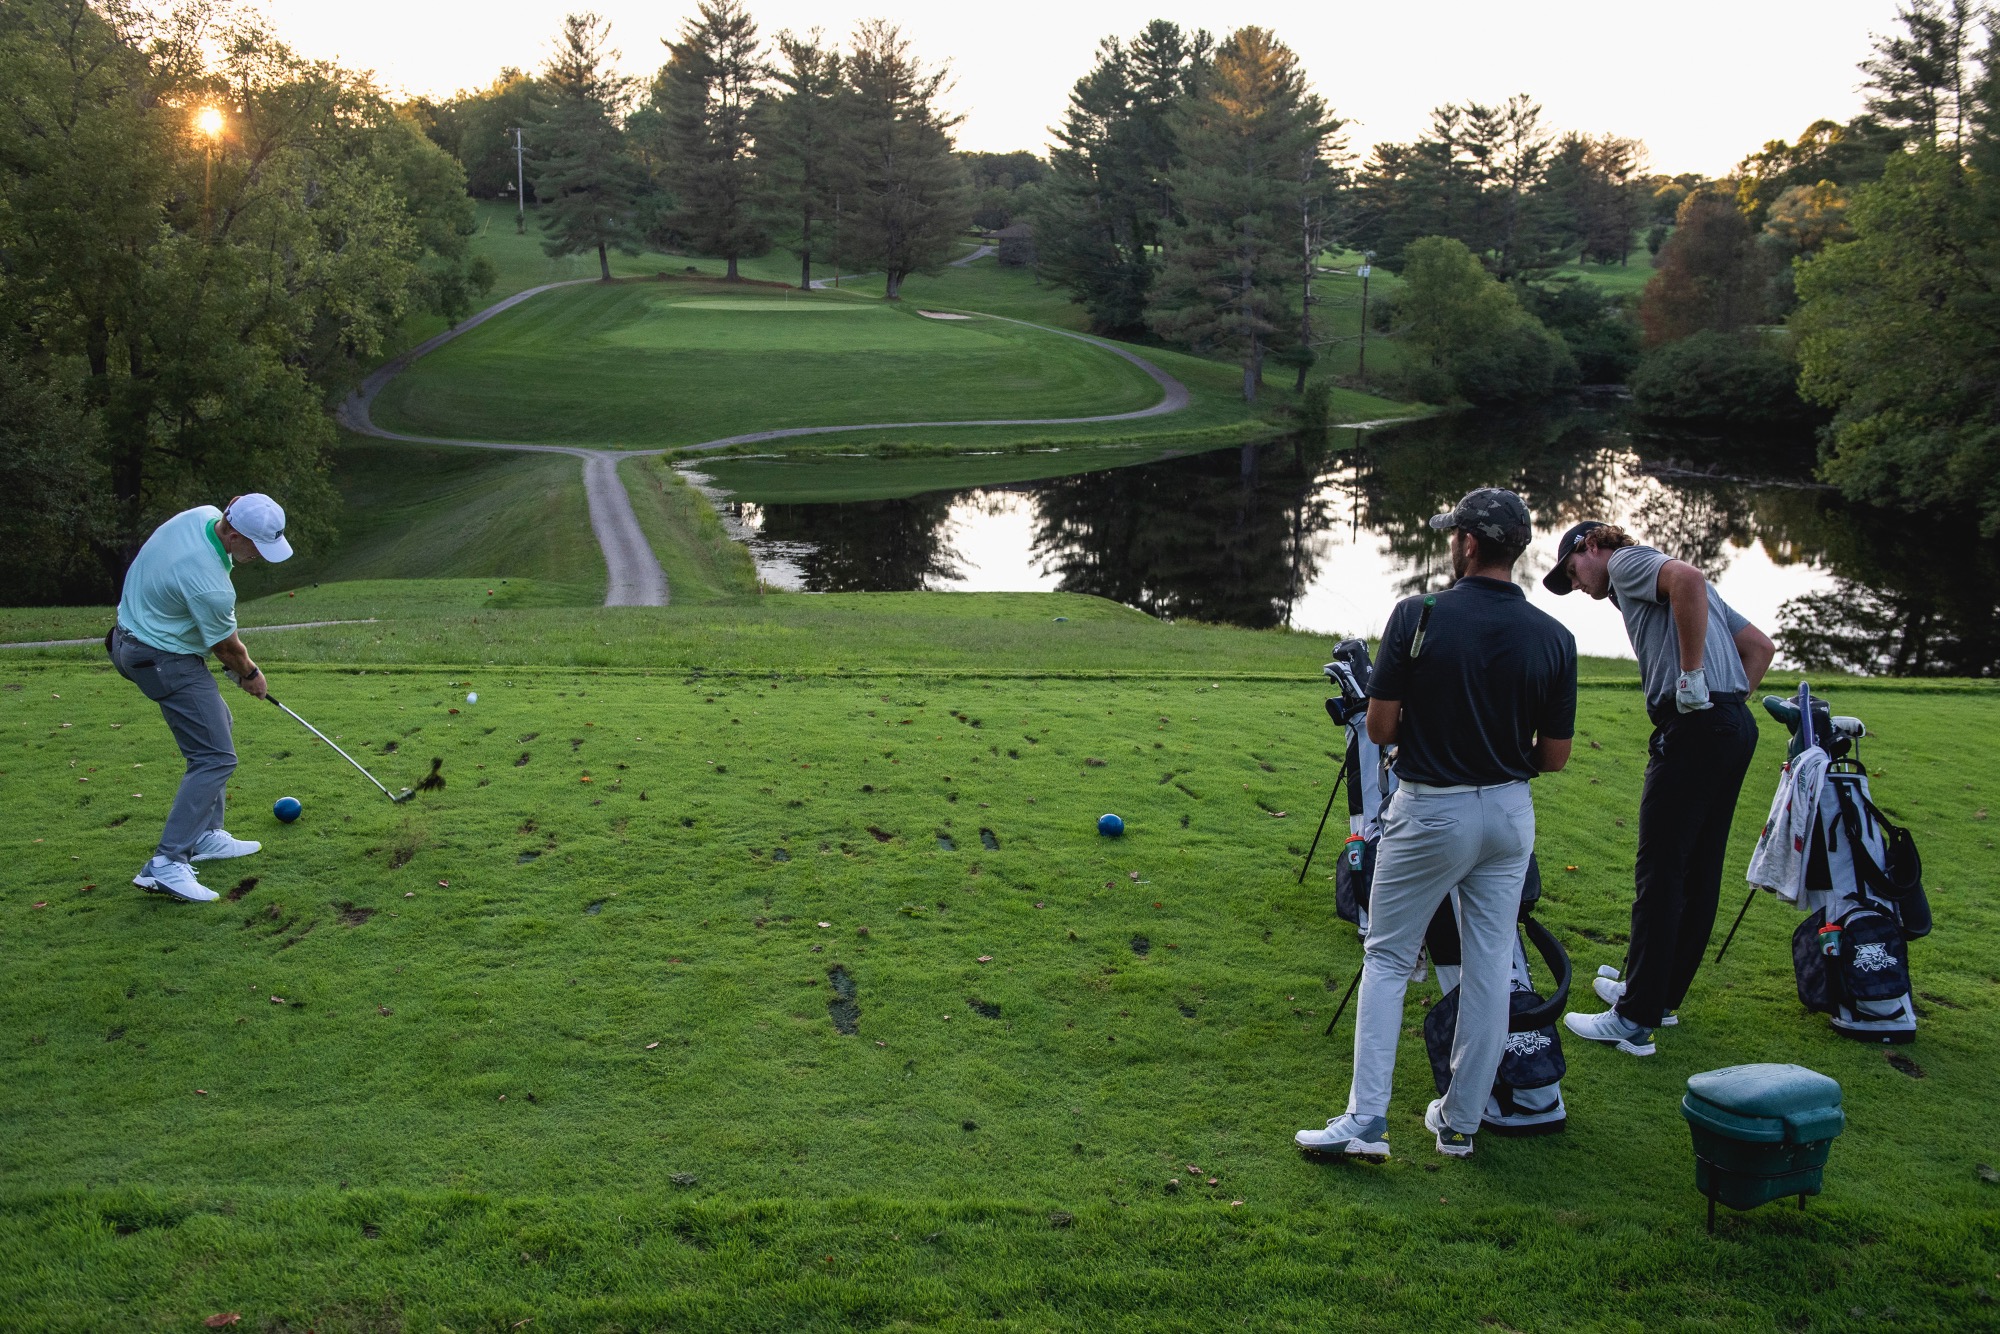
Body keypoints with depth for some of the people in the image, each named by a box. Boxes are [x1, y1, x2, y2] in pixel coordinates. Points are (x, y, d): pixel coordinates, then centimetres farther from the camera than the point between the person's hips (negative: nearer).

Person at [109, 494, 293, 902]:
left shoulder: (204, 514, -8)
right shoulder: (209, 584, -32)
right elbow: (226, 646, -12)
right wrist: (251, 674, 9)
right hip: (164, 661, -10)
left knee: (216, 722, 22)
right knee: (216, 757, -12)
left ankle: (205, 836, 27)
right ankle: (166, 865, -17)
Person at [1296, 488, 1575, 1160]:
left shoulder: (1416, 617, -14)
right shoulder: (1553, 637, -5)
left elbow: (1379, 727, -11)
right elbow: (1554, 755, -1)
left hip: (1429, 812, -3)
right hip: (1509, 812, 3)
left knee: (1387, 959, 8)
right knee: (1489, 967, 12)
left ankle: (1366, 1119, 1)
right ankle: (1460, 1122, 21)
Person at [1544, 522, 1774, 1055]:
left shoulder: (1628, 561, 2)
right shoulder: (1653, 578, 29)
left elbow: (1688, 577, -23)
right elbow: (1760, 645, 27)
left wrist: (1693, 676, -21)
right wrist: (1726, 701, 16)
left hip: (1694, 729, -10)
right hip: (1737, 726, 10)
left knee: (1659, 872, -7)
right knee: (1700, 870, 15)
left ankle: (1635, 1019, -5)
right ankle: (1663, 993, 26)